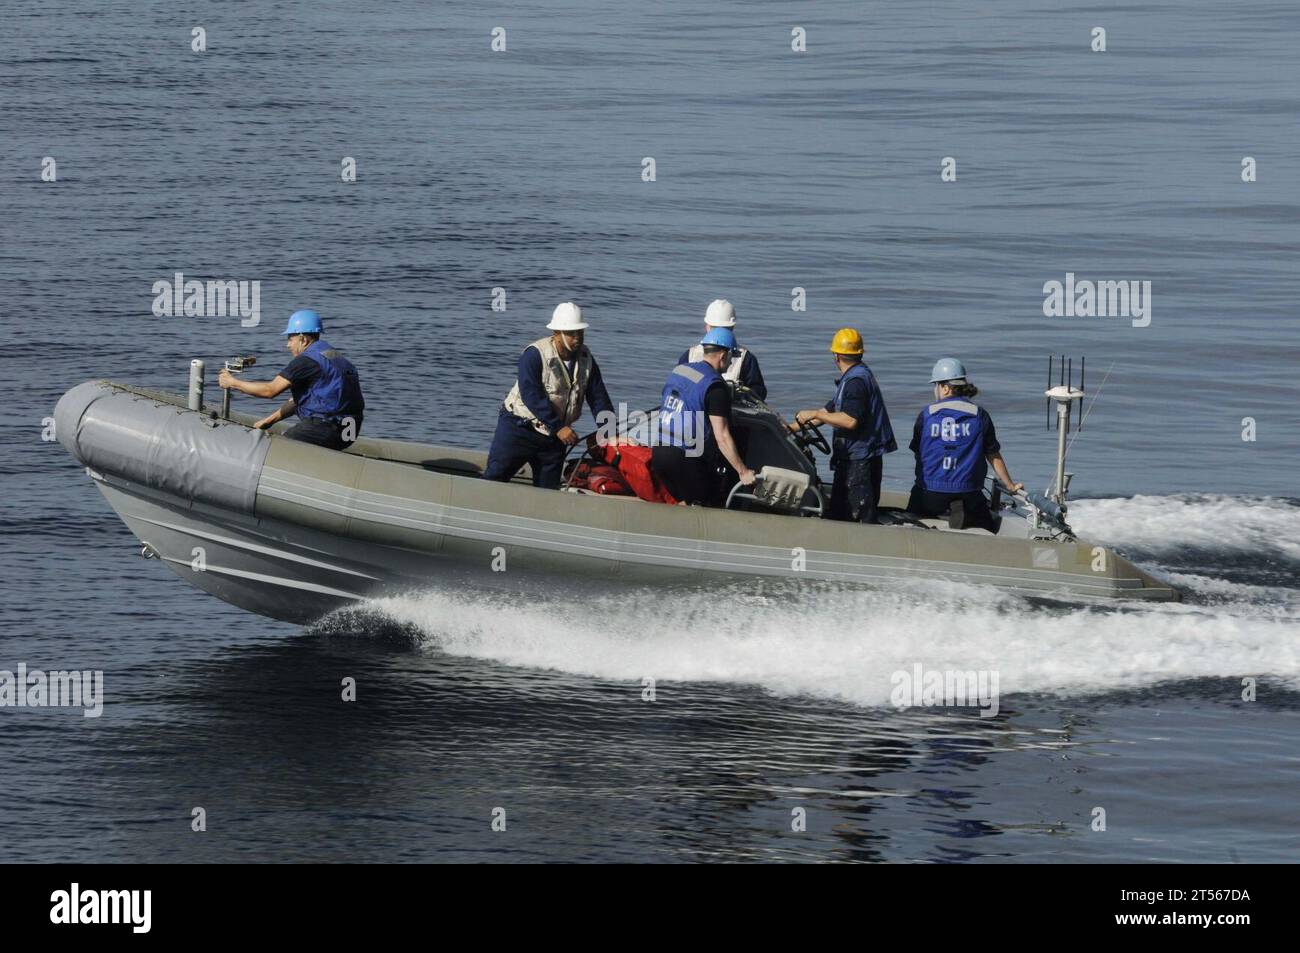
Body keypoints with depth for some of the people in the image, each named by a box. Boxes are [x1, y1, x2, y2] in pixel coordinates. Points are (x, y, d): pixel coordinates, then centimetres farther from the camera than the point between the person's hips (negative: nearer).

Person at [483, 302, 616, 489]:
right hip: (520, 426, -6)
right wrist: (558, 428, -31)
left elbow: (598, 397, 0)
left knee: (548, 488, 7)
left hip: (554, 436, 6)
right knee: (495, 475, -9)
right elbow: (531, 396, -27)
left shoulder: (585, 359, 0)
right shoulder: (535, 354, -19)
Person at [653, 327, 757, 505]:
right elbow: (722, 437, -16)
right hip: (687, 460, -8)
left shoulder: (678, 371, 12)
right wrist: (743, 472, -10)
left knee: (684, 503, 21)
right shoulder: (716, 387, -13)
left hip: (658, 454, 8)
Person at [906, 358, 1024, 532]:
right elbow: (994, 456, 6)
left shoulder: (926, 416, -1)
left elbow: (918, 454, 7)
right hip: (967, 491, 0)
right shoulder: (979, 415, 0)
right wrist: (1010, 485, 18)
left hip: (930, 493, 0)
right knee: (989, 530, 12)